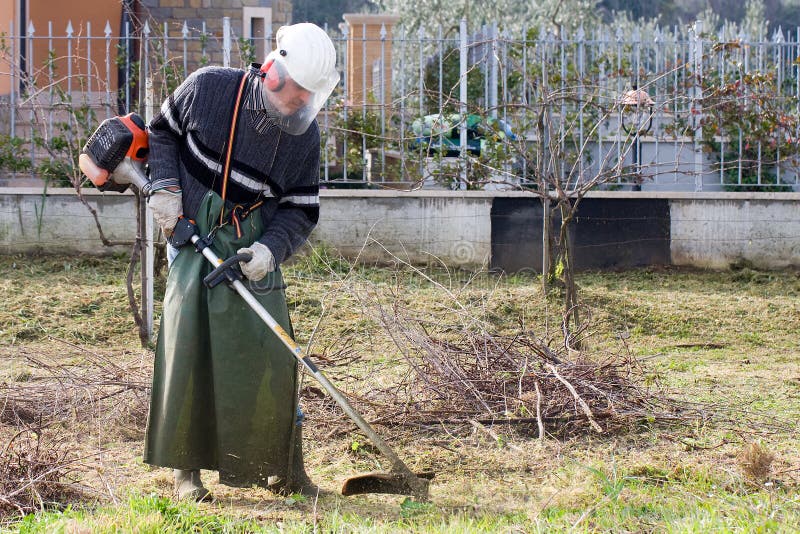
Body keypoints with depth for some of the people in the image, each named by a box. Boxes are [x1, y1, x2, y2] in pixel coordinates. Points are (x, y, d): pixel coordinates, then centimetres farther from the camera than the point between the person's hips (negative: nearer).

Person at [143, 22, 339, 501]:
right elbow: (163, 131, 8)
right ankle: (187, 469, 0)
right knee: (186, 344, -9)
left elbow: (300, 210, 0)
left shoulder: (303, 134, -5)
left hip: (254, 249, 1)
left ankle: (285, 467, 11)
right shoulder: (208, 88, -10)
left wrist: (271, 248, -17)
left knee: (270, 353, -2)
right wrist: (165, 185, -6)